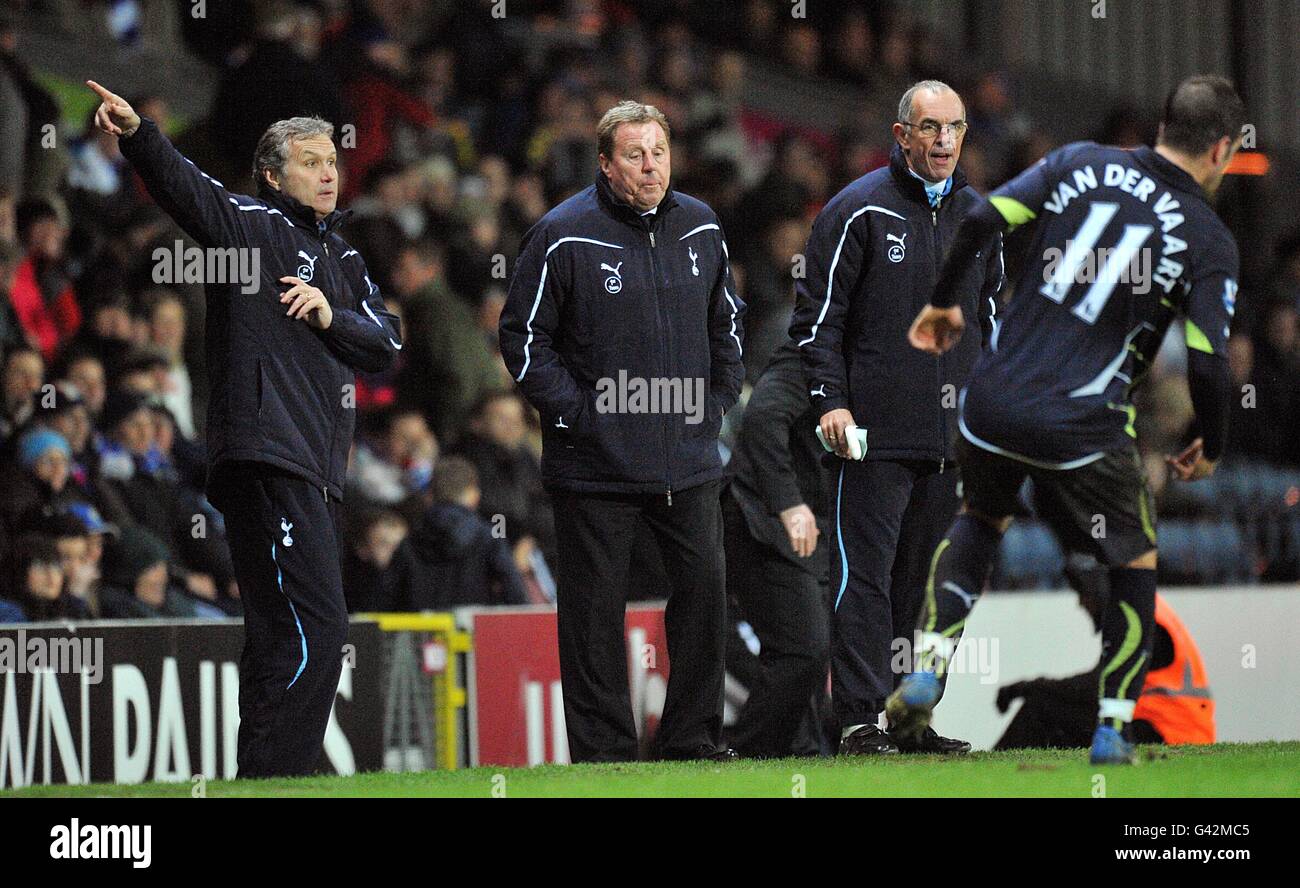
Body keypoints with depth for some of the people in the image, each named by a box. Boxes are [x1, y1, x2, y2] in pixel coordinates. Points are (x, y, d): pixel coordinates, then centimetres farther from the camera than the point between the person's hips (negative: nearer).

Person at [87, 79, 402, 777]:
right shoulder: (252, 225, 1)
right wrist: (137, 135, -35)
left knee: (282, 640, 11)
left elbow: (385, 346, 17)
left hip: (316, 470, 9)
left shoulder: (344, 260, 24)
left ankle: (265, 783, 16)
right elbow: (184, 188, -16)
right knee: (315, 631, -16)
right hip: (266, 453, -9)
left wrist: (333, 317, -3)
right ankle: (269, 780, -16)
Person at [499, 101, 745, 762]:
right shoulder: (564, 237, -9)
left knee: (703, 584, 4)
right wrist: (573, 410, -11)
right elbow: (522, 336, -5)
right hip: (594, 460, -4)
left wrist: (717, 400, 11)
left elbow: (725, 321, 21)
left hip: (688, 456, 5)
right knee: (595, 607, 0)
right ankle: (601, 750, 6)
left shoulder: (700, 228, 7)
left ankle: (694, 738, 15)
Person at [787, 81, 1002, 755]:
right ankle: (859, 719, -9)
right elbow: (817, 314, -3)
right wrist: (830, 400, -12)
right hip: (873, 432, -5)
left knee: (927, 579, 8)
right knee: (865, 573, -8)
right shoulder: (857, 211, -3)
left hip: (950, 436, 6)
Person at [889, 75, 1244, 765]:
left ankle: (926, 669, 14)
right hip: (1083, 425, -4)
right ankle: (1112, 728, 12)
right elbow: (1208, 367, -10)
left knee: (979, 520, 31)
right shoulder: (1208, 240, -4)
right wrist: (1210, 449, 9)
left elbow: (980, 221, -2)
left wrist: (943, 301, 15)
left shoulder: (1082, 163, 4)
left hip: (993, 401, 4)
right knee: (1136, 562, 18)